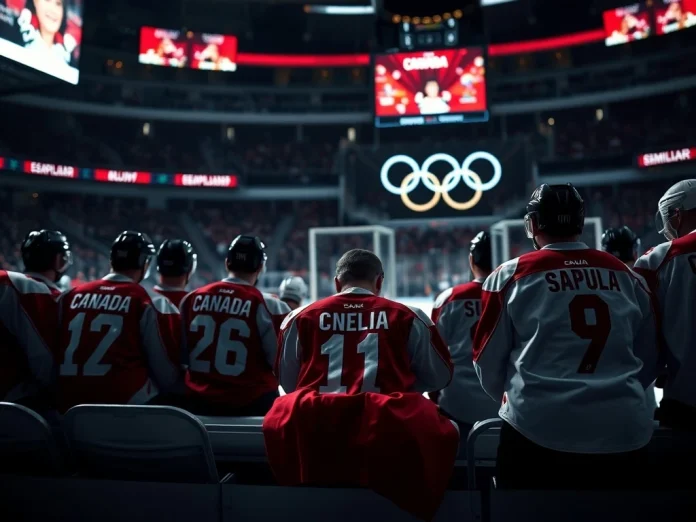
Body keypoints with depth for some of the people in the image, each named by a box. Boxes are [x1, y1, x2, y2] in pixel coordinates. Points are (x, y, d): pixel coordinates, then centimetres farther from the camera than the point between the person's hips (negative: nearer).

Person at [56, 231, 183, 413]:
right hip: (128, 401, -6)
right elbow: (165, 369, -5)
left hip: (70, 402, 6)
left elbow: (56, 354, 16)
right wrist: (177, 397, 12)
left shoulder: (70, 297, 8)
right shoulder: (149, 302, -7)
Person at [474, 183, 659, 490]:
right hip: (622, 432, 4)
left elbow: (487, 360, -1)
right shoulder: (628, 277, 5)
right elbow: (648, 361, 13)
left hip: (537, 429, -3)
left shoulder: (512, 276, -6)